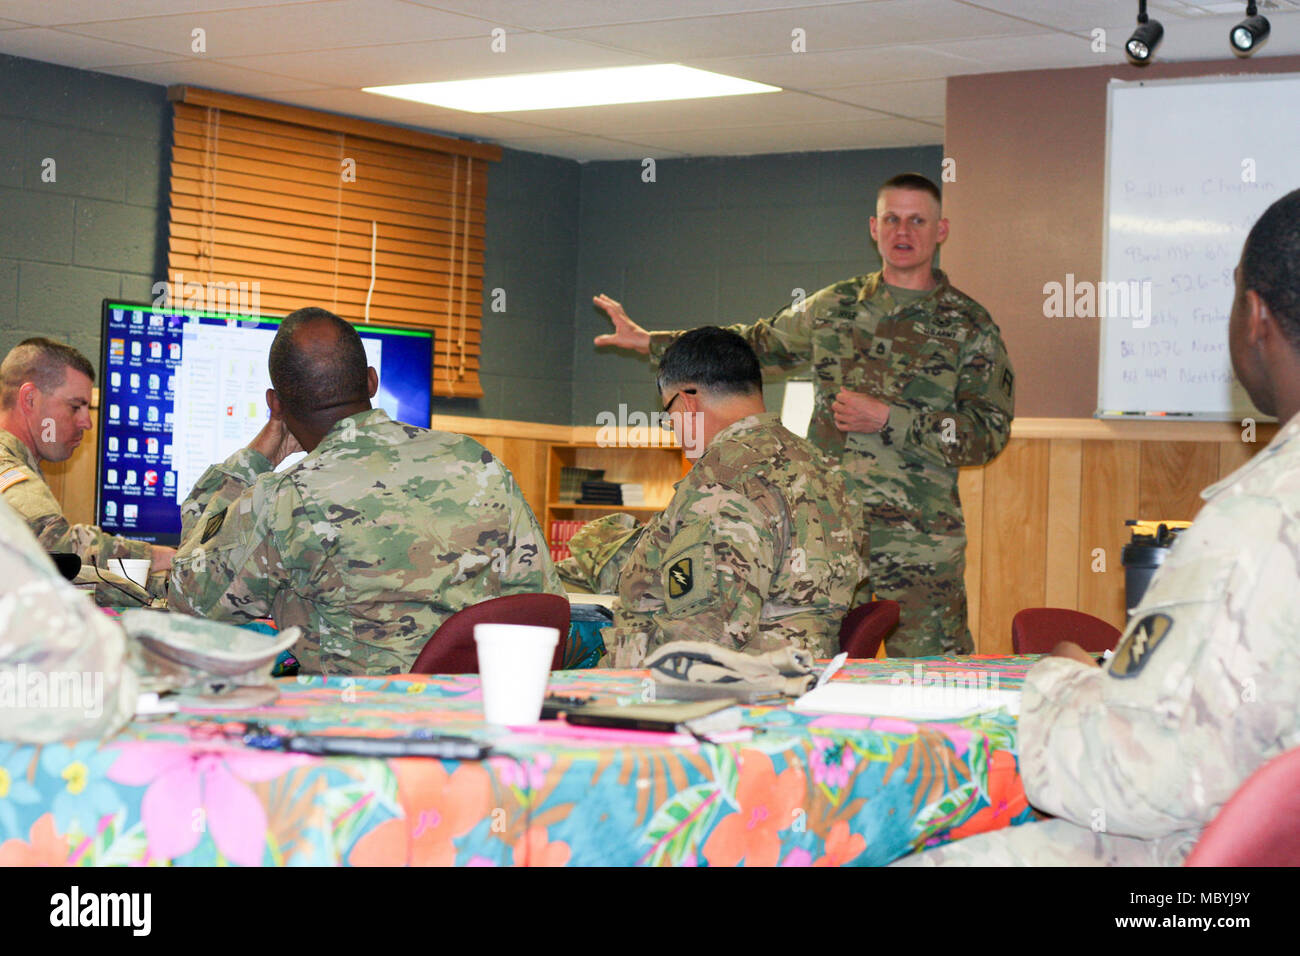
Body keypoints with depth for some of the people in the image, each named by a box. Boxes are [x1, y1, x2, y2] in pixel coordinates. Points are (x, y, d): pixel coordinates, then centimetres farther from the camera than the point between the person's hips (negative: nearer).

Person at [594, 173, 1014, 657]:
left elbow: (989, 433, -5)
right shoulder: (834, 307, 14)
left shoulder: (969, 325, 2)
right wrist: (649, 340, 31)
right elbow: (758, 342, 28)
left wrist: (889, 420, -12)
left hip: (920, 537, -4)